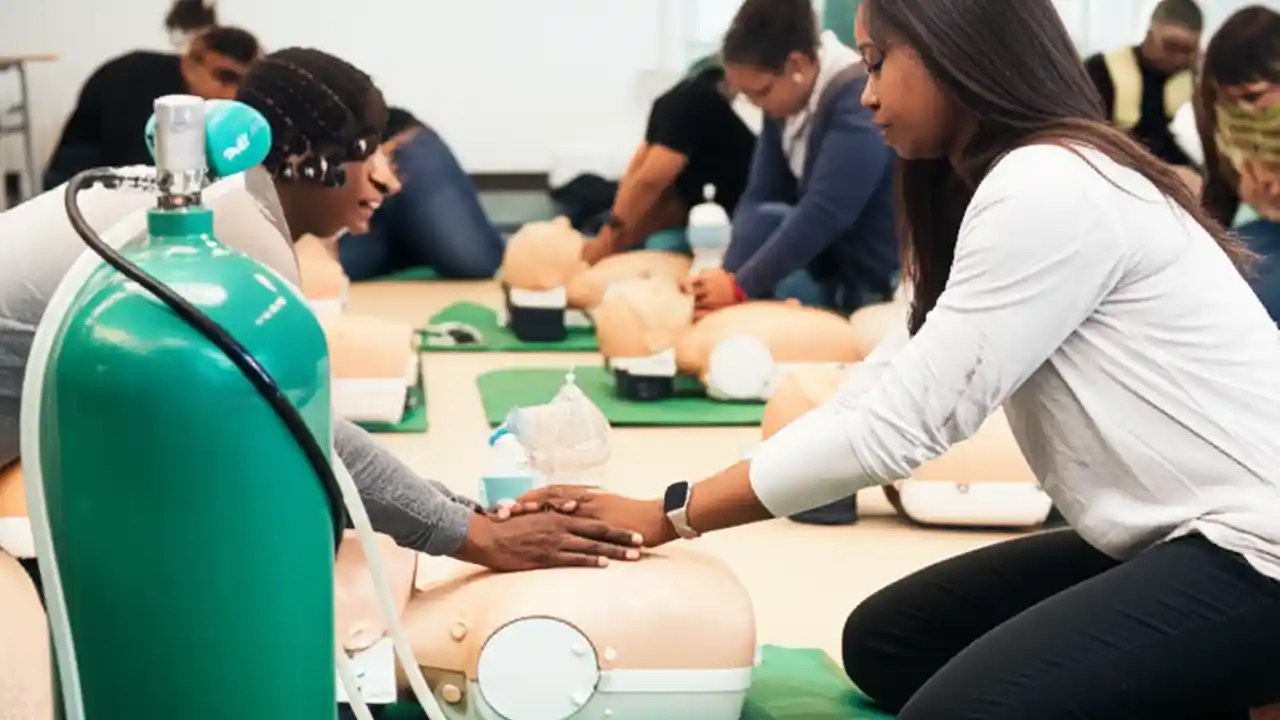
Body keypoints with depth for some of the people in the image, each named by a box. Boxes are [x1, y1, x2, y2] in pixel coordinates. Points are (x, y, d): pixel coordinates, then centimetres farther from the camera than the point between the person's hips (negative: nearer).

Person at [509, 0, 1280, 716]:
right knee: (884, 643, 12)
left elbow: (900, 421, -19)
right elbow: (884, 387, 11)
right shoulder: (1018, 184, 14)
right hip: (1182, 539, 11)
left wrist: (669, 517, -11)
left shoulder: (1049, 190, -18)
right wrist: (675, 505, 4)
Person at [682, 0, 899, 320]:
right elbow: (759, 198, -2)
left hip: (887, 281, -8)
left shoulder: (860, 102, -25)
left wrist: (741, 285, -27)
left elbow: (823, 213, -30)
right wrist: (729, 276, -17)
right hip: (838, 264, 8)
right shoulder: (785, 103, 2)